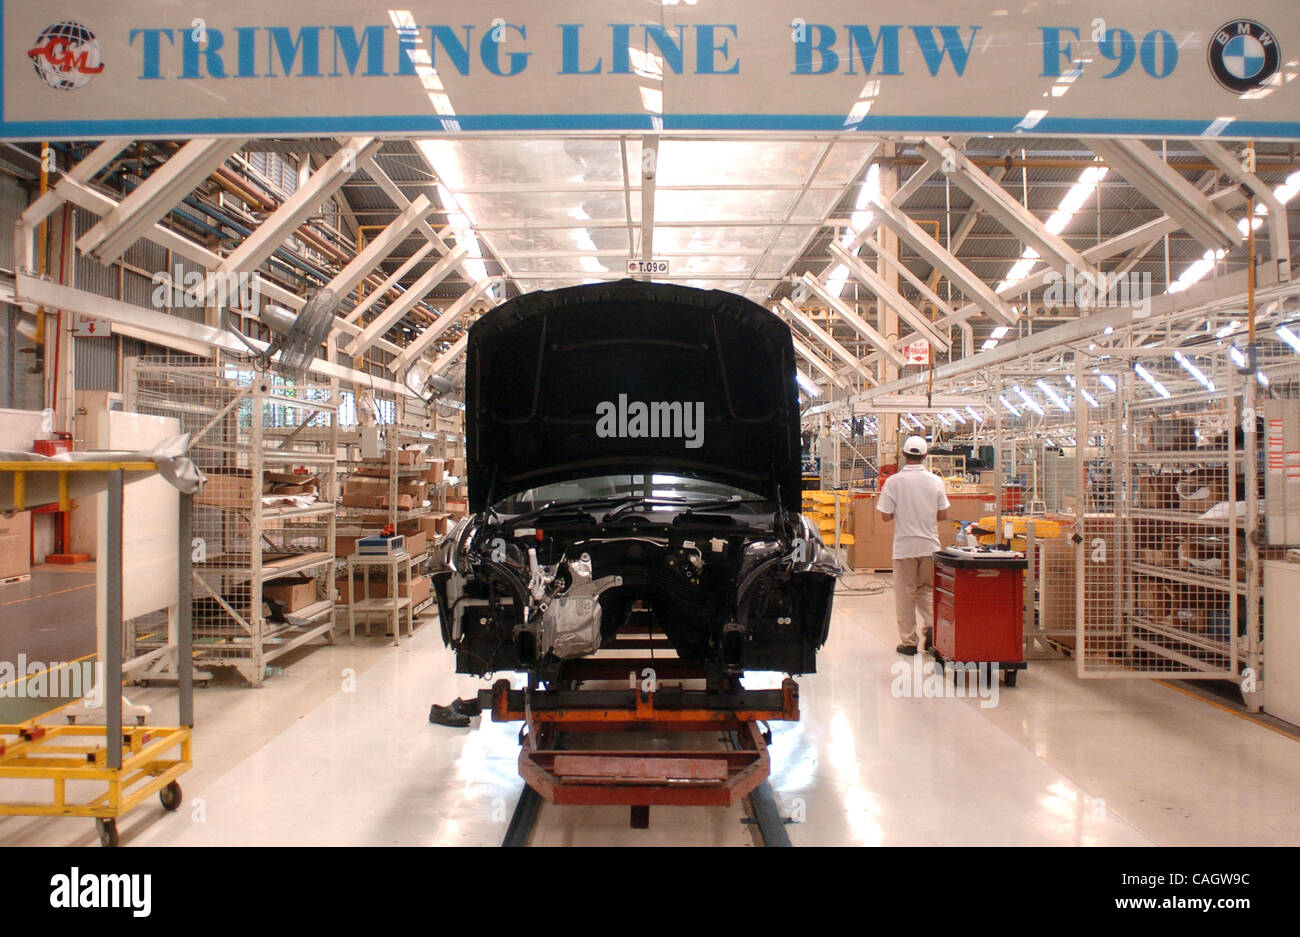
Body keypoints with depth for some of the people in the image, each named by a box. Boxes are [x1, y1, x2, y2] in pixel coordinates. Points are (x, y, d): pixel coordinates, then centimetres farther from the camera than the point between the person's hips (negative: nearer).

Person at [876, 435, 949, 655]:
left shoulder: (894, 481, -9)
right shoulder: (935, 481, -1)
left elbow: (886, 515, -8)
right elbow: (943, 515, 2)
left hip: (904, 545, -2)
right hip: (930, 544, 2)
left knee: (905, 594, 6)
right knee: (926, 589, 18)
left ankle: (909, 641, 10)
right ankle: (931, 627, -1)